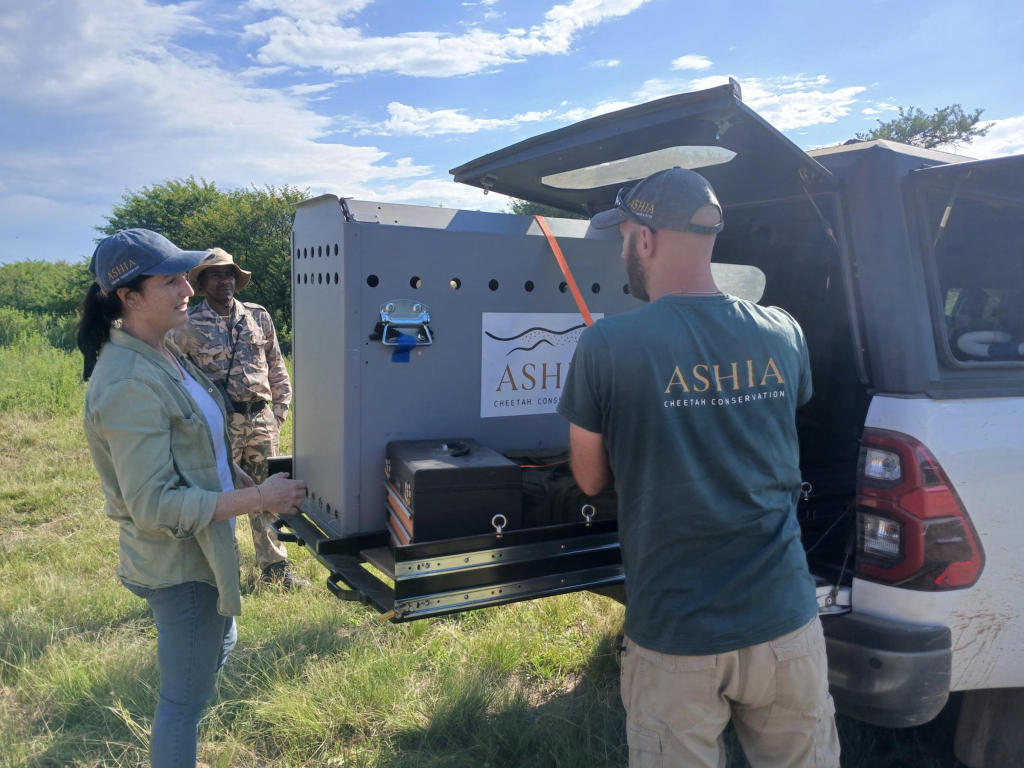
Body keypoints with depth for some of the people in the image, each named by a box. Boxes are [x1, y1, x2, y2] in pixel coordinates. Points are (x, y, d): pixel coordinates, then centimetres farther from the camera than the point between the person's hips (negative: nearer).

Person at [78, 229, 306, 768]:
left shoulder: (159, 353, 2)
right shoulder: (129, 385, -27)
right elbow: (154, 505, -27)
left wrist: (243, 478, 6)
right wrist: (260, 499, -25)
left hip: (200, 547, 10)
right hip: (179, 561, -10)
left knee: (218, 646, 29)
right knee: (186, 695, 8)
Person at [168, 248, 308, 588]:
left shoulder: (258, 316, 8)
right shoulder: (189, 324, -4)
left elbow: (276, 365, 14)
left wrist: (282, 406, 8)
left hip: (262, 419, 4)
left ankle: (275, 567, 24)